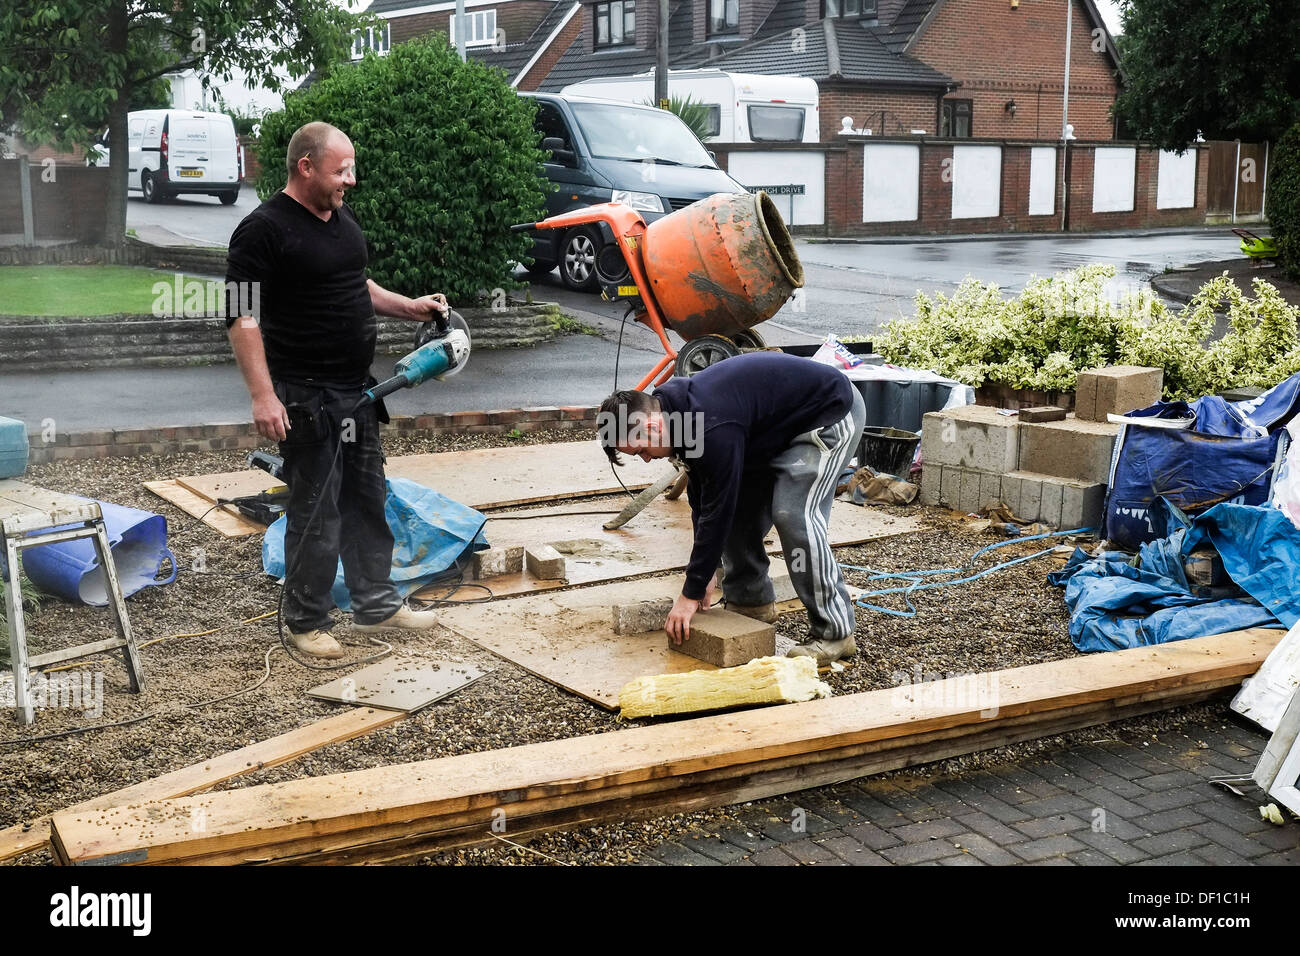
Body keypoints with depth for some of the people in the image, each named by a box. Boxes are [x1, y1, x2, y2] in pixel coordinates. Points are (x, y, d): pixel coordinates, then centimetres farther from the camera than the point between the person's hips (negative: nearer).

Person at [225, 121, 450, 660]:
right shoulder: (264, 230, -14)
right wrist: (262, 395, -25)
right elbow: (241, 316, -18)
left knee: (368, 500, 15)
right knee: (316, 512, -1)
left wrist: (408, 308, 14)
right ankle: (306, 621, 13)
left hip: (356, 391, 8)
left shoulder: (343, 218, 12)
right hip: (305, 398, -8)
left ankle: (376, 605, 26)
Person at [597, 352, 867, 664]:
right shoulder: (676, 411, -5)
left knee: (794, 515, -20)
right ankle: (751, 601, 21)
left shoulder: (713, 430, -35)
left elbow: (717, 511, -29)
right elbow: (702, 497, 4)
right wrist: (705, 570, 2)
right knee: (739, 507, 6)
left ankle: (835, 632, -12)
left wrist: (692, 593, -21)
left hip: (832, 413, -10)